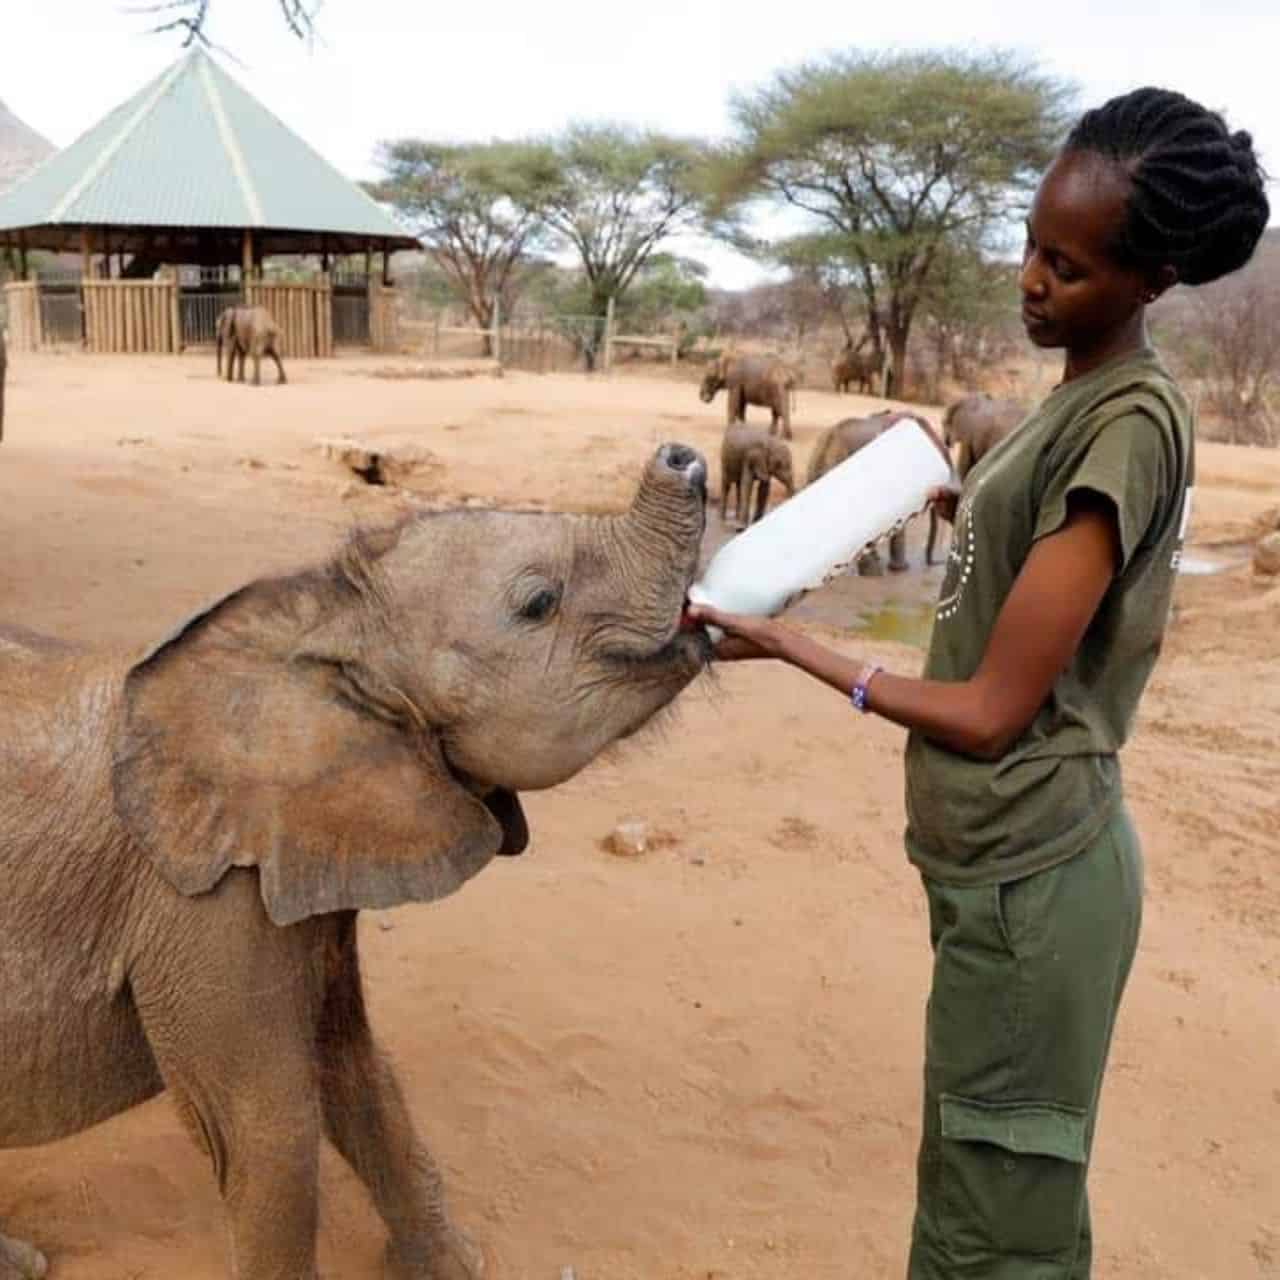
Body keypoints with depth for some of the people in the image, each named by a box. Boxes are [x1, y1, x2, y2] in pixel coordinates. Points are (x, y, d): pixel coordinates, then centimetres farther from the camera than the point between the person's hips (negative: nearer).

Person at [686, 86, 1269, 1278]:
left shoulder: (1132, 424, -20)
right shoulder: (1083, 397, 9)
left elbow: (990, 710, -19)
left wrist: (786, 644, -12)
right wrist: (973, 511, 10)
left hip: (1027, 878, -9)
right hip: (1003, 861, 9)